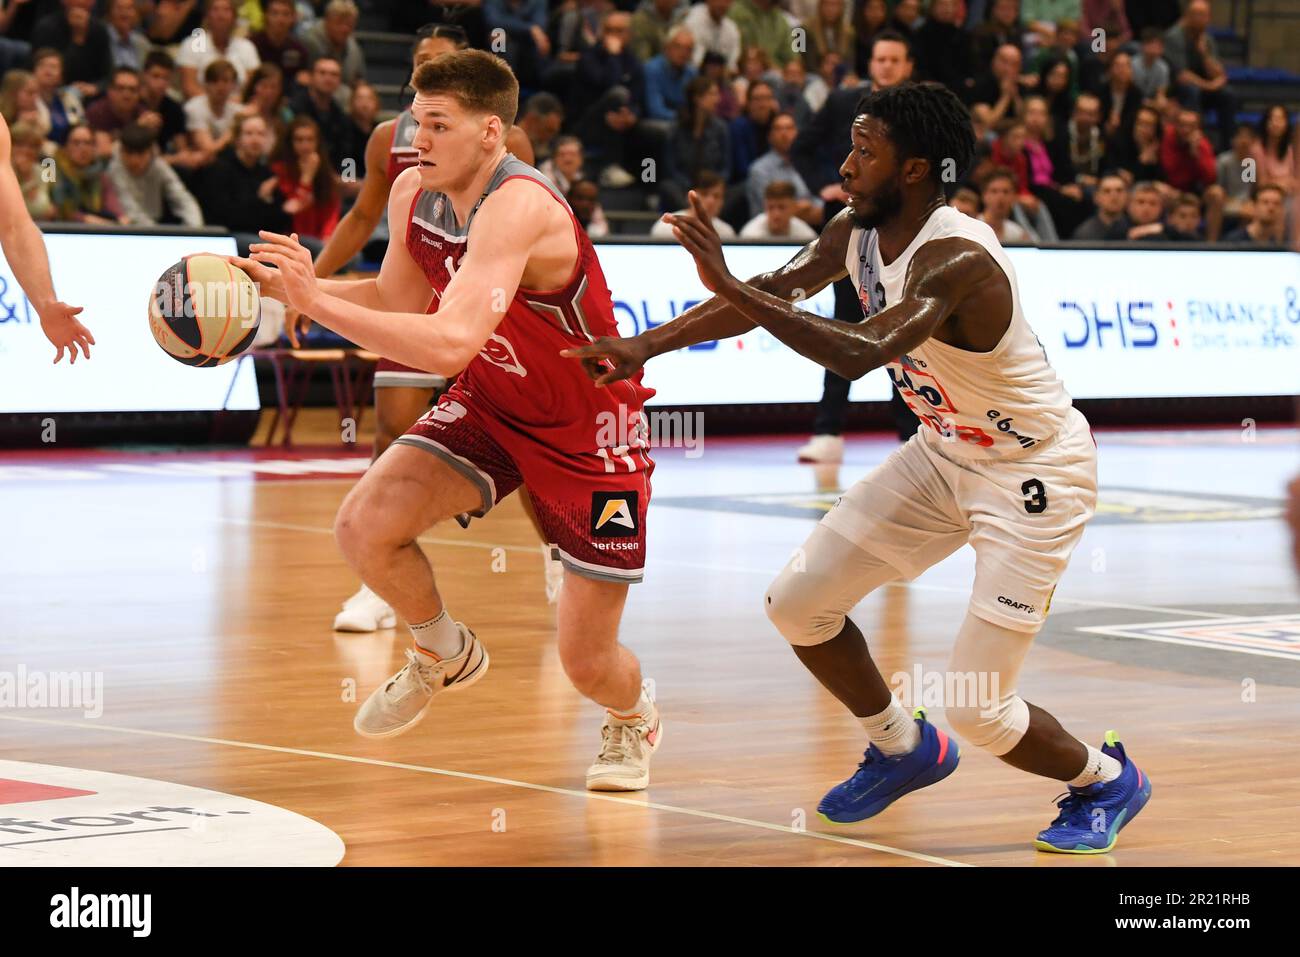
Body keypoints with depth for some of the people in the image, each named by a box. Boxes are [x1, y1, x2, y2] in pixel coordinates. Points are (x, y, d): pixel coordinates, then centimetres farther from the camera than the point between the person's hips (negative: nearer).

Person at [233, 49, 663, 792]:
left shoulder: (519, 207, -34)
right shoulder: (413, 194, -9)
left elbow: (449, 344, -46)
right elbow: (395, 301, 9)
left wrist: (317, 303, -46)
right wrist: (279, 285, -6)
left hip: (591, 437, -6)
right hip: (490, 410, 6)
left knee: (587, 662, -2)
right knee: (365, 527, -18)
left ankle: (635, 716, 38)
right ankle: (444, 655, 13)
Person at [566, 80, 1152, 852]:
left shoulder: (956, 259, -32)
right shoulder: (857, 234, -5)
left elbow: (859, 354, -46)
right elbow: (771, 294, 7)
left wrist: (729, 286, -48)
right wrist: (648, 345, 0)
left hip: (1035, 473, -9)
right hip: (947, 452, 9)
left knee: (980, 712, -10)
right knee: (797, 603, 5)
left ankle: (1108, 781, 20)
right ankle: (905, 749, 28)